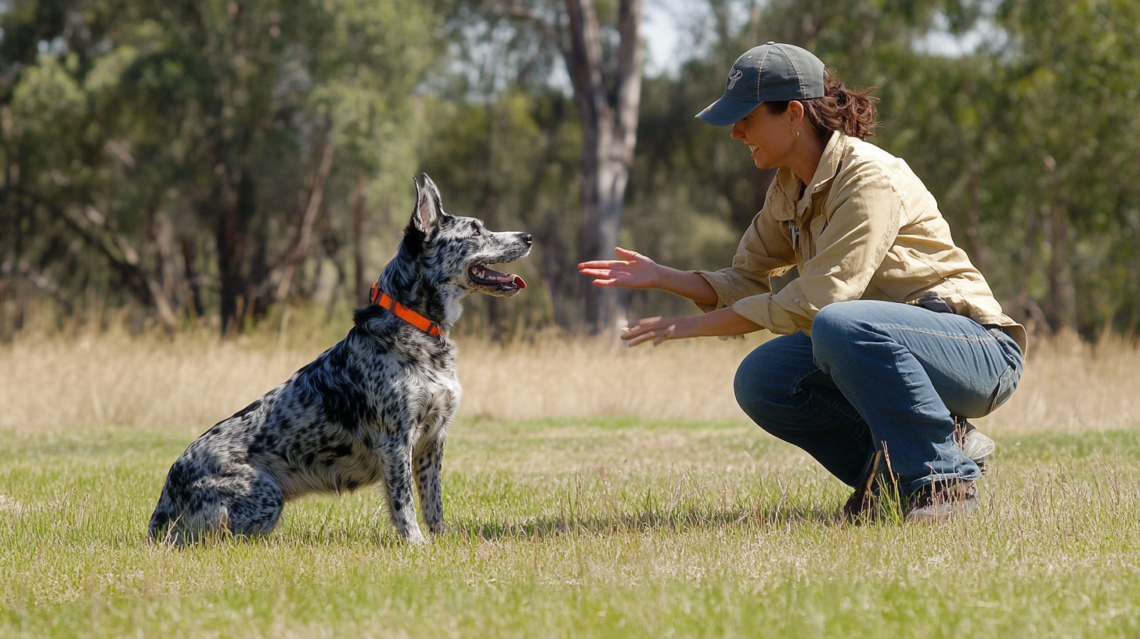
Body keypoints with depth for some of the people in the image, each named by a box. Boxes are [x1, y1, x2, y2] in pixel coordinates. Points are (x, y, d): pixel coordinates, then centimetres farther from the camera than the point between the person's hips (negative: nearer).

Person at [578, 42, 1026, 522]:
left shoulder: (869, 178, -20)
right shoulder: (789, 190, 7)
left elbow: (817, 299, -26)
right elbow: (745, 282, 12)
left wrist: (695, 325, -22)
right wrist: (660, 277, -4)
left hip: (979, 351, -8)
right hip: (885, 350, 8)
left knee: (840, 325, -35)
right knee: (760, 382, -12)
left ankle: (944, 477, -19)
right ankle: (894, 469, 2)